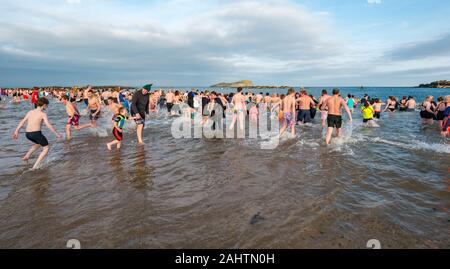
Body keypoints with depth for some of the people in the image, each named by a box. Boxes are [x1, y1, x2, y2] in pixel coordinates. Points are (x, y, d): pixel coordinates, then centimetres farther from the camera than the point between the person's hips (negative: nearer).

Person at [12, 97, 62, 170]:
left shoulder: (30, 112, 11)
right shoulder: (43, 114, -8)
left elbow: (22, 122, 13)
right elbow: (49, 125, -14)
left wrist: (16, 132, 19)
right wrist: (57, 134, -6)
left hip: (28, 134, 7)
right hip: (36, 133, -7)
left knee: (39, 144, 36)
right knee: (46, 149, 9)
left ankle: (27, 156, 24)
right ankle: (35, 166, 0)